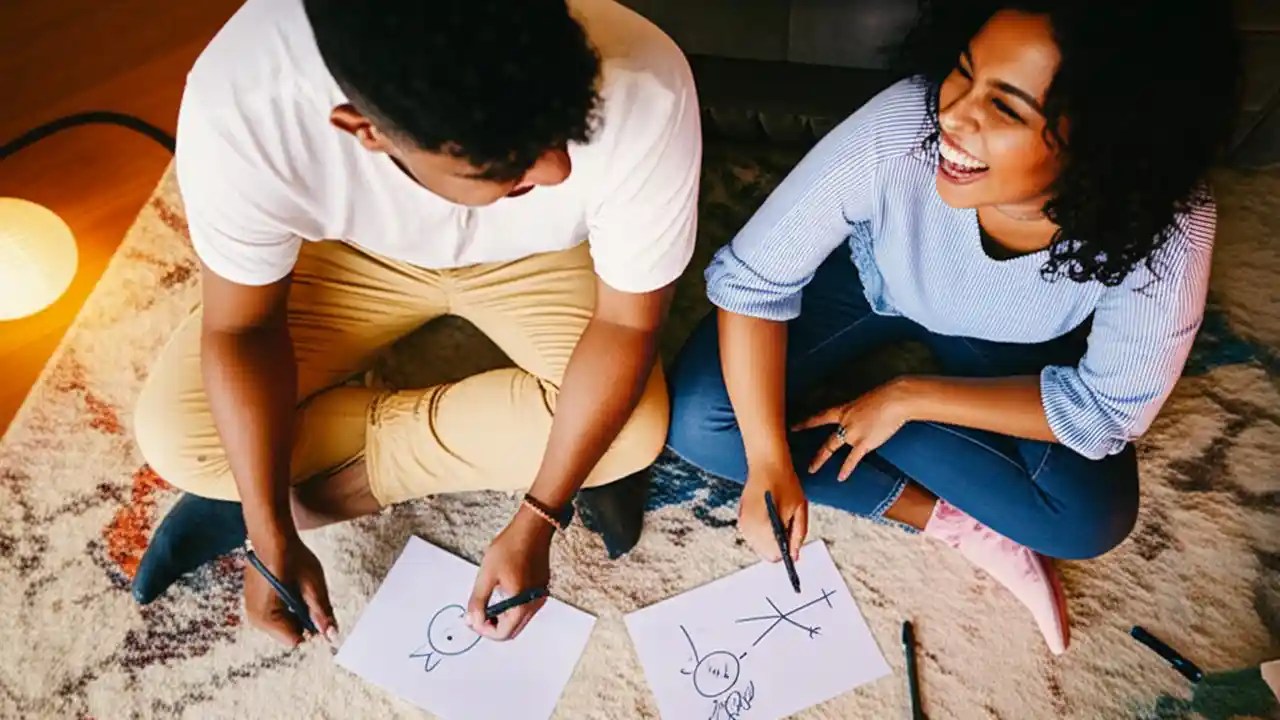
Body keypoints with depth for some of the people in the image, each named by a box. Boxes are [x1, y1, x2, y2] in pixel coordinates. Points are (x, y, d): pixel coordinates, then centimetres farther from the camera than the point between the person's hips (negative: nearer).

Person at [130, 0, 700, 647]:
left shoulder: (643, 91, -37)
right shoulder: (243, 104, -35)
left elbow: (627, 322, -24)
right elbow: (241, 327, -19)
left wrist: (534, 523, -25)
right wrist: (272, 540, -20)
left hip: (536, 257, 1)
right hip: (356, 252, 0)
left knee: (631, 430, -24)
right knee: (176, 431, -13)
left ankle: (322, 486, -4)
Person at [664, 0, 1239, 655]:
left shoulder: (1166, 234, -34)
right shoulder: (898, 131, -37)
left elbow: (1109, 410, -20)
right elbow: (750, 279, -28)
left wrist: (909, 396, -27)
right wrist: (768, 465, -32)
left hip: (1009, 346, 1)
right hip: (867, 280, 0)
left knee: (1093, 516, -20)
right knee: (697, 419, -19)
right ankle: (955, 520, -9)